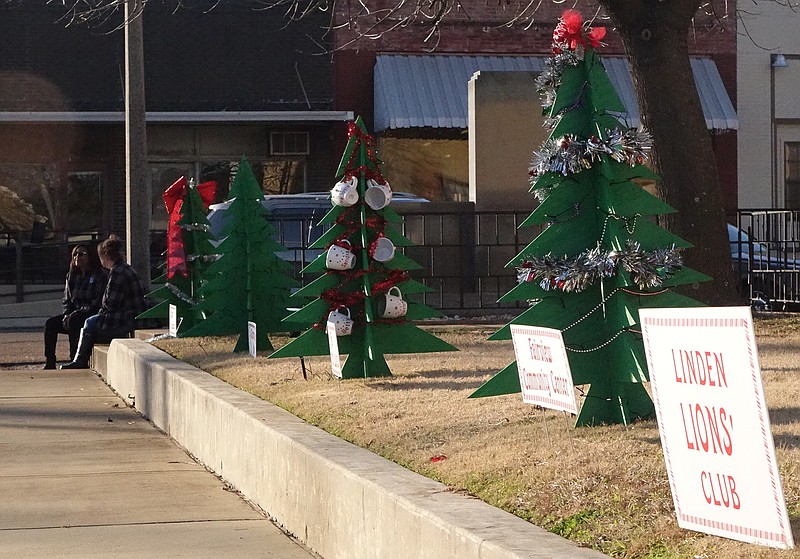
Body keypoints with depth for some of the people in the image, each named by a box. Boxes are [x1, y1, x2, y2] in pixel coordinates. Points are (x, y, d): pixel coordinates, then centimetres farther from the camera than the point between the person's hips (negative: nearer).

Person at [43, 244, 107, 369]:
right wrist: (67, 314, -4)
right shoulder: (71, 276, 14)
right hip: (74, 314, 7)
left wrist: (73, 315, -18)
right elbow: (67, 300, 18)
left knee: (73, 322, -35)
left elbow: (98, 302, -14)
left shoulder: (99, 275, -7)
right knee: (50, 323, -15)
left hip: (91, 314, -7)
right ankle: (49, 362, -17)